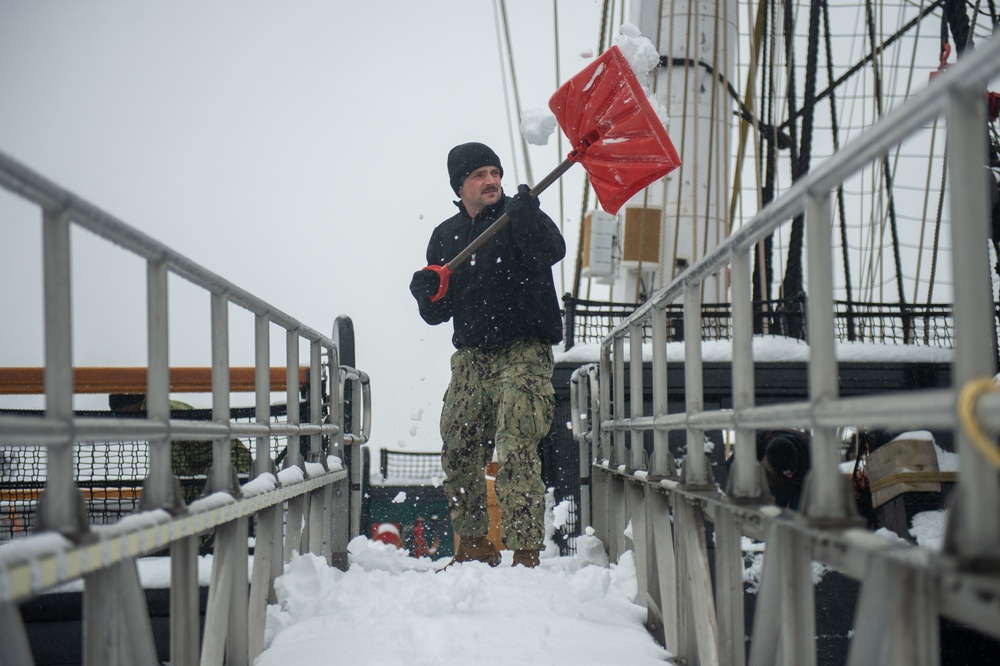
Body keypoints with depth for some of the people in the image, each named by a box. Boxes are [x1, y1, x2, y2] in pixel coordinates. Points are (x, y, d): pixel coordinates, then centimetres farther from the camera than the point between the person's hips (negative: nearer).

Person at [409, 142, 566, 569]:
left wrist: (526, 218, -37)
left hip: (523, 353, -6)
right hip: (470, 357, 6)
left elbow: (551, 252, -22)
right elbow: (438, 313, 14)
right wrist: (427, 294, -8)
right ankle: (475, 546, 23)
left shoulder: (520, 216, 1)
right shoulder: (445, 236, 14)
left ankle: (525, 554, -18)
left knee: (516, 452, -17)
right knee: (458, 455, 9)